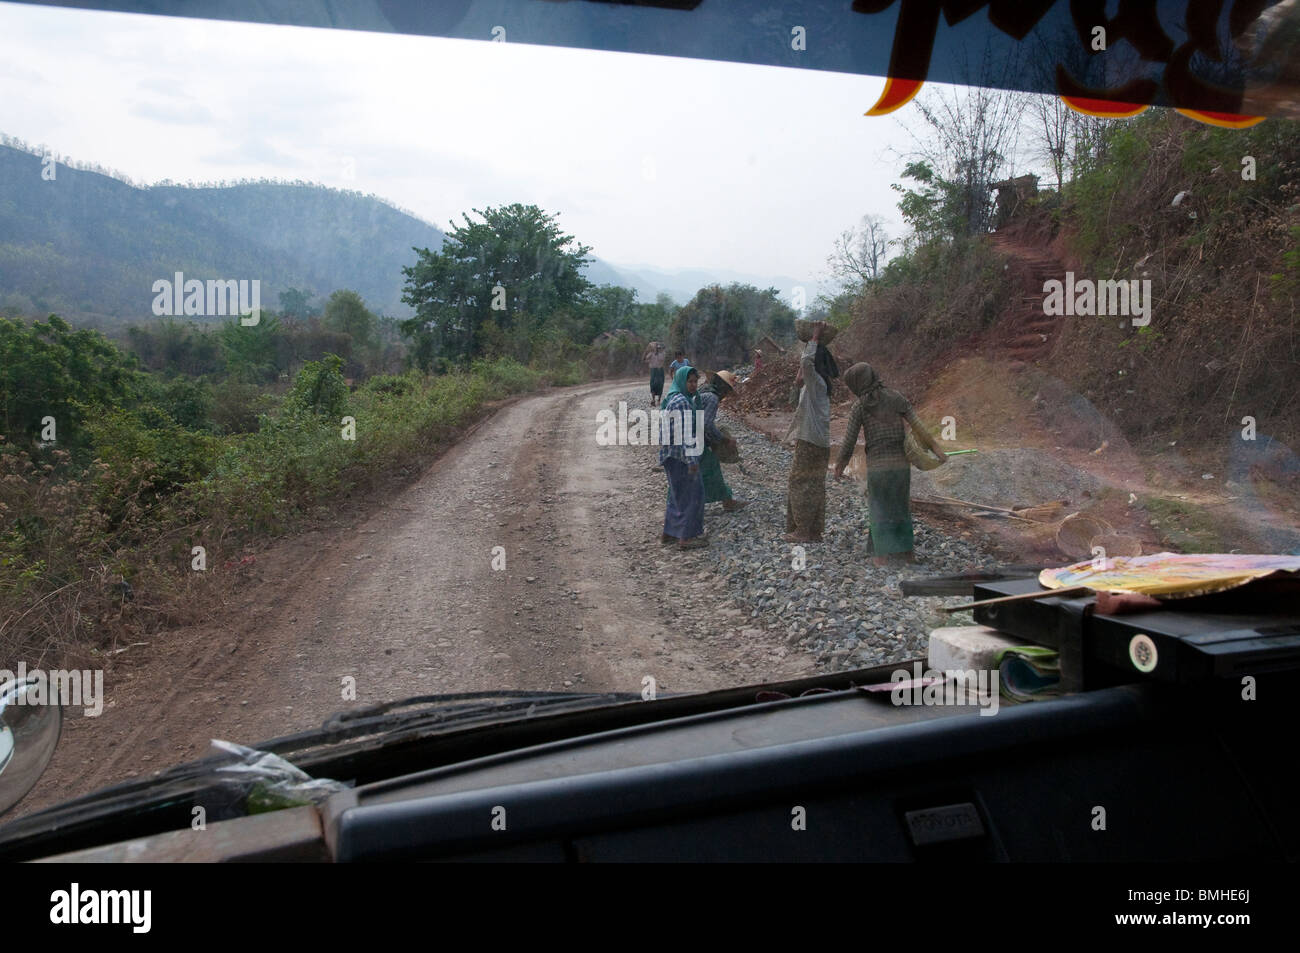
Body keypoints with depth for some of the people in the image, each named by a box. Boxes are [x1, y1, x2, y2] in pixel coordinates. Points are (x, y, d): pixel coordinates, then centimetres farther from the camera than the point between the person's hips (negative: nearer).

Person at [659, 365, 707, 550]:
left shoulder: (673, 399, 13)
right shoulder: (681, 402, -19)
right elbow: (685, 433, -23)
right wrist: (692, 460, -22)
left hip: (672, 454, 10)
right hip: (681, 454, -10)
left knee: (678, 493, 18)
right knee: (691, 493, -2)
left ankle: (668, 534, 25)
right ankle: (686, 537, 3)